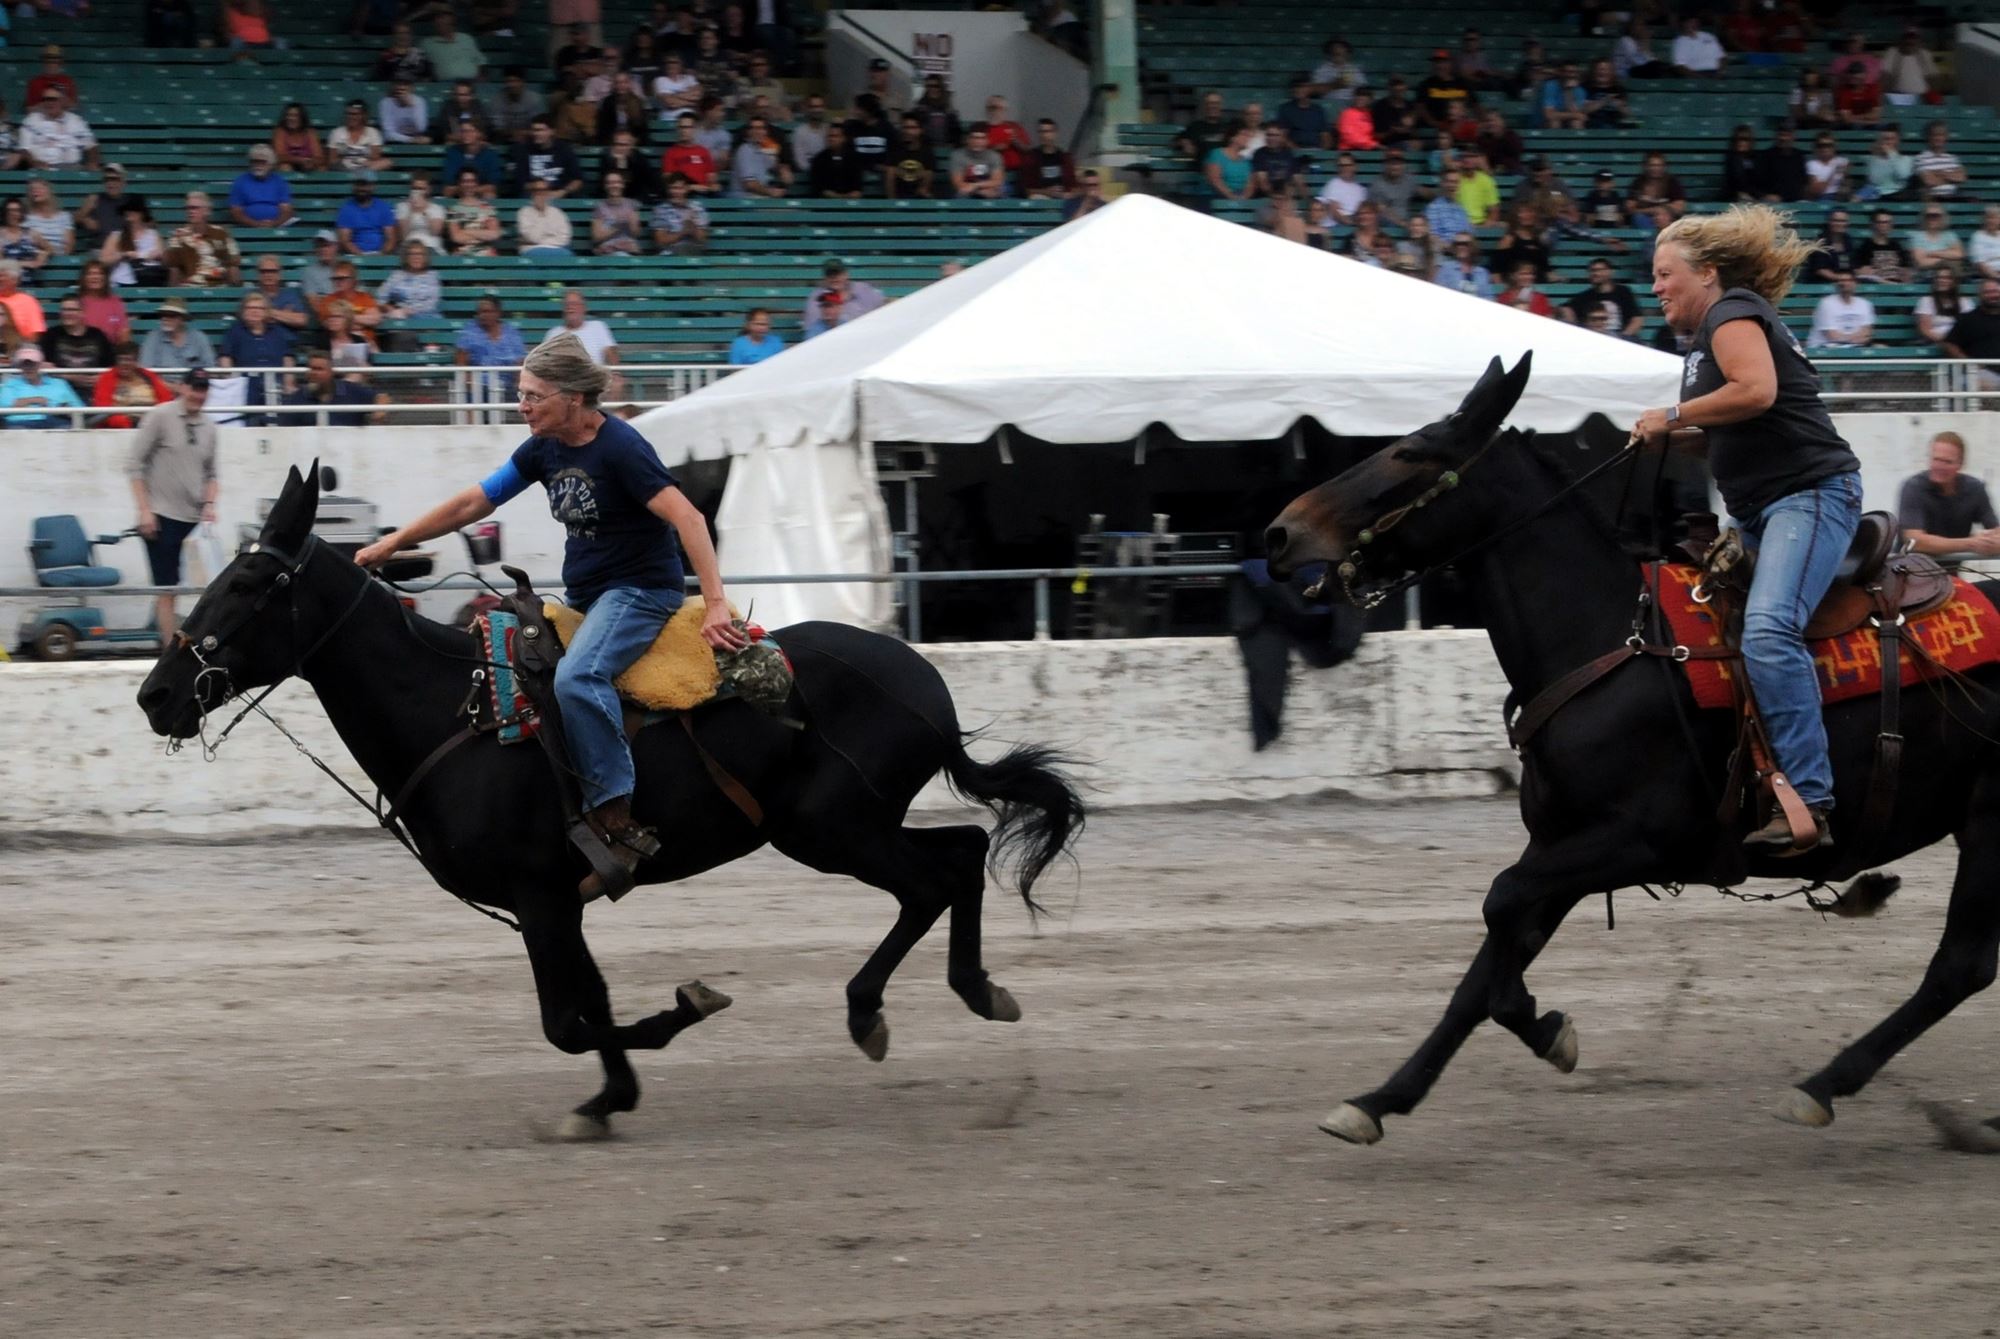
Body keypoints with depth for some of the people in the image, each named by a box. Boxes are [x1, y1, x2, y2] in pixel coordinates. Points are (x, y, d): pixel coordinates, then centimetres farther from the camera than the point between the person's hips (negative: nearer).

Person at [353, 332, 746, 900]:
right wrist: (393, 543, 11)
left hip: (640, 590, -10)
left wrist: (716, 605, -32)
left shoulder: (620, 447, -17)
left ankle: (620, 826, -34)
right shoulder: (544, 450, 7)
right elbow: (472, 503, 13)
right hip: (582, 595, 10)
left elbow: (687, 518, -24)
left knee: (576, 677, -33)